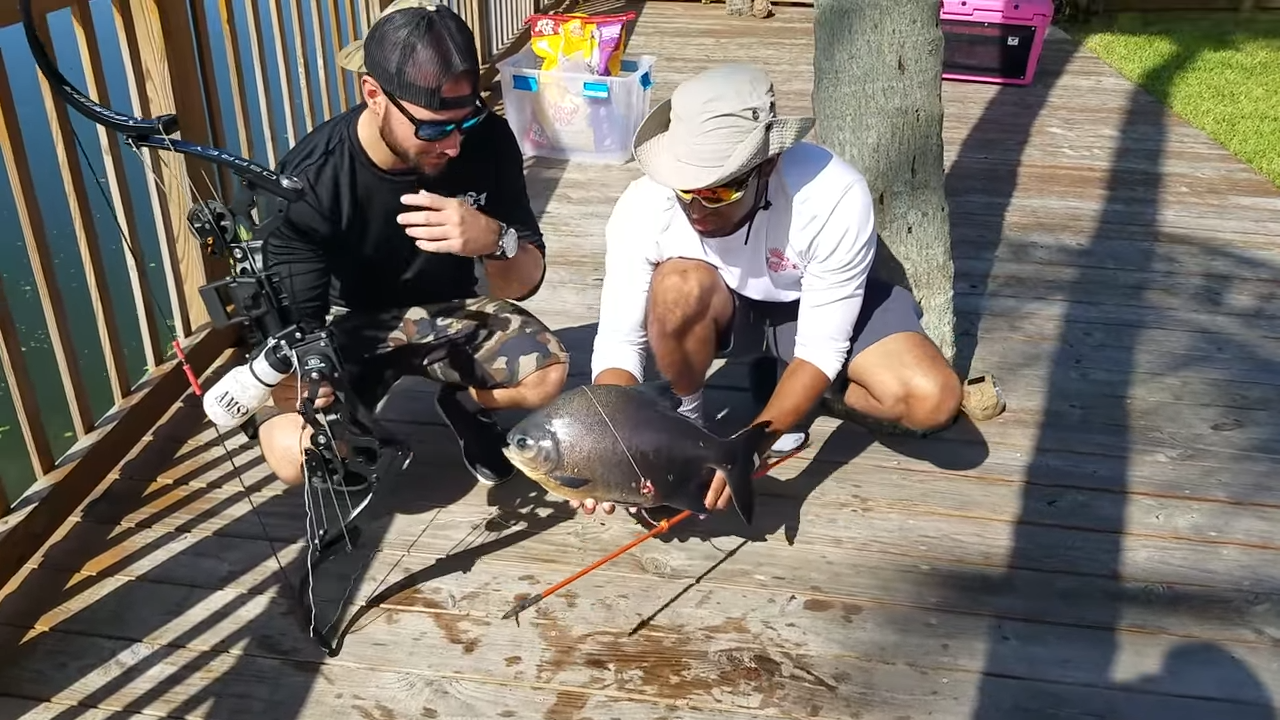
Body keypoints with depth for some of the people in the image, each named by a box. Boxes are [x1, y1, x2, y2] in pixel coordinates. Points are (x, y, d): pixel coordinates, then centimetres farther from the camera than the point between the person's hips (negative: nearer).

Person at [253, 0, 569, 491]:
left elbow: (522, 285, -14)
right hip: (350, 324, -2)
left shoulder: (487, 139, -20)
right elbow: (292, 320, -21)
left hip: (451, 311, 2)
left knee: (548, 373, -26)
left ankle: (465, 402, 9)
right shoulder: (311, 177, -25)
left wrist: (495, 241, -38)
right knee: (295, 454, -27)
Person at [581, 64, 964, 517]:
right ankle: (684, 420, -6)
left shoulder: (835, 197, -34)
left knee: (934, 399, -23)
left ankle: (779, 381, 2)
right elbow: (618, 341, -23)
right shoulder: (644, 208, -30)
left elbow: (822, 349, -28)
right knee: (679, 286, -36)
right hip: (716, 311, 1)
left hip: (817, 305, 0)